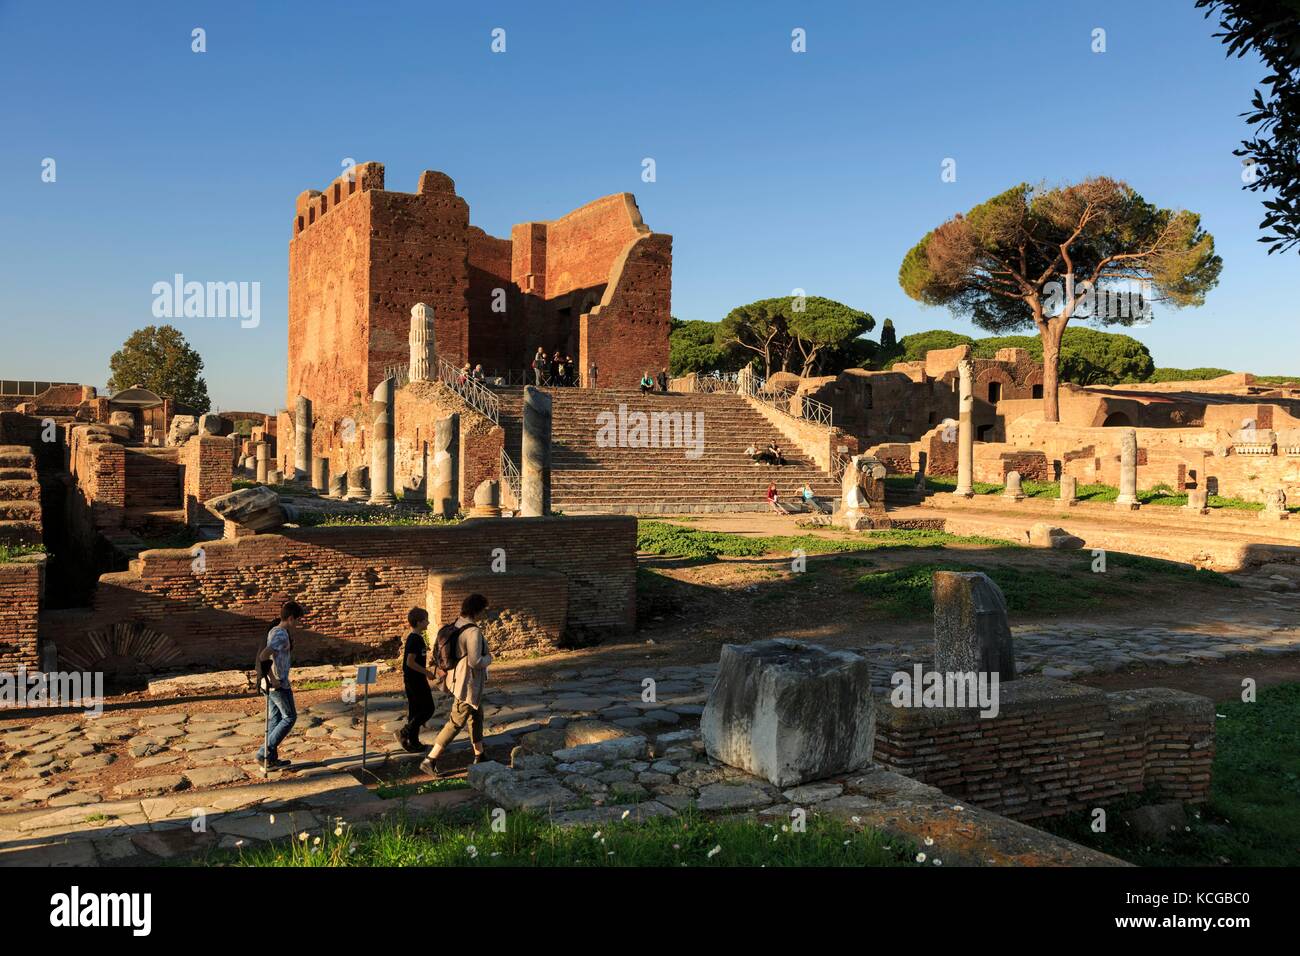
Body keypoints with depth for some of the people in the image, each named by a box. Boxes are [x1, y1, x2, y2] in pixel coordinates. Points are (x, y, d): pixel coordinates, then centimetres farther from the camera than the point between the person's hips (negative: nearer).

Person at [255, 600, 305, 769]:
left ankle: (271, 758, 21)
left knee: (274, 718, 15)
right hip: (279, 685, -9)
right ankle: (264, 753, 2)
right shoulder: (282, 636, -21)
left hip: (271, 684, 9)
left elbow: (261, 653, 22)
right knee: (289, 717, 3)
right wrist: (273, 679, -25)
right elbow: (263, 656, -34)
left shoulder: (274, 631, 9)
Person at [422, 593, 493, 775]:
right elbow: (475, 661, -28)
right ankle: (430, 760, 1)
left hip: (457, 678, 10)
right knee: (456, 723, -1)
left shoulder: (457, 624, 2)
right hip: (468, 684, -10)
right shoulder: (473, 632, -26)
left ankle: (479, 755, 36)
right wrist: (488, 658, -9)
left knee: (476, 715, 23)